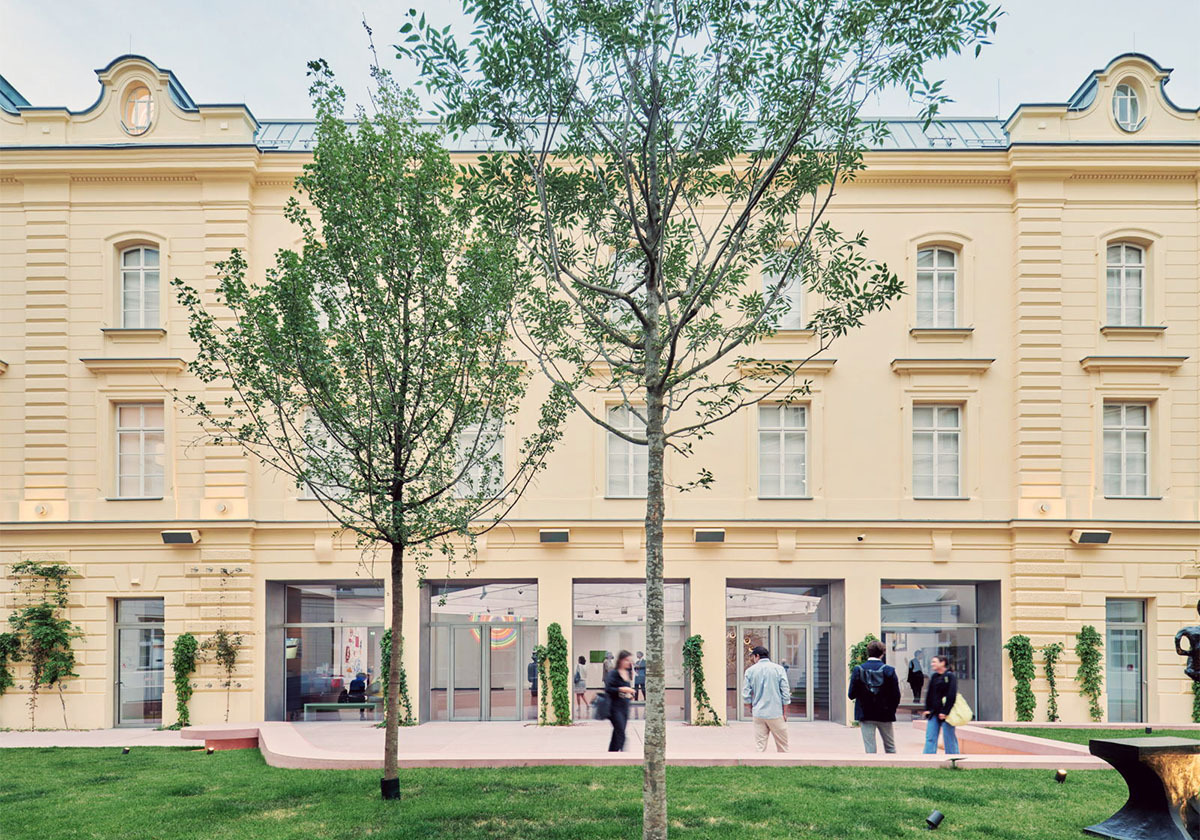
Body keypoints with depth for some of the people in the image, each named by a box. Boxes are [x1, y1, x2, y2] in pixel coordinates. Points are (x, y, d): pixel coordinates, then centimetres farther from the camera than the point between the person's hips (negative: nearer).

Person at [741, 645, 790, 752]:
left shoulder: (750, 671, 0)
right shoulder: (779, 669, -1)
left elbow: (746, 695, 1)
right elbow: (786, 694, -2)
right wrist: (784, 713, 6)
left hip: (758, 714, 1)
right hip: (776, 713, -1)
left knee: (760, 747, 6)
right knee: (782, 747, 10)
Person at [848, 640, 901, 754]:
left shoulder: (858, 670, -7)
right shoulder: (889, 670, -8)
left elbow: (852, 695, -7)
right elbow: (896, 695, -7)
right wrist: (891, 710, 10)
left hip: (865, 714, 0)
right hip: (885, 714, 0)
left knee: (870, 748, 4)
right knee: (890, 746, 16)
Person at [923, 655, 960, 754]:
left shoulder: (950, 676, -9)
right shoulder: (934, 677, 13)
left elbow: (951, 696, -14)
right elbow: (929, 693, 15)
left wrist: (945, 712, -18)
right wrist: (927, 709, 6)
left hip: (945, 713, -7)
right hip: (934, 713, 7)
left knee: (949, 738, 0)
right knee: (930, 737, 3)